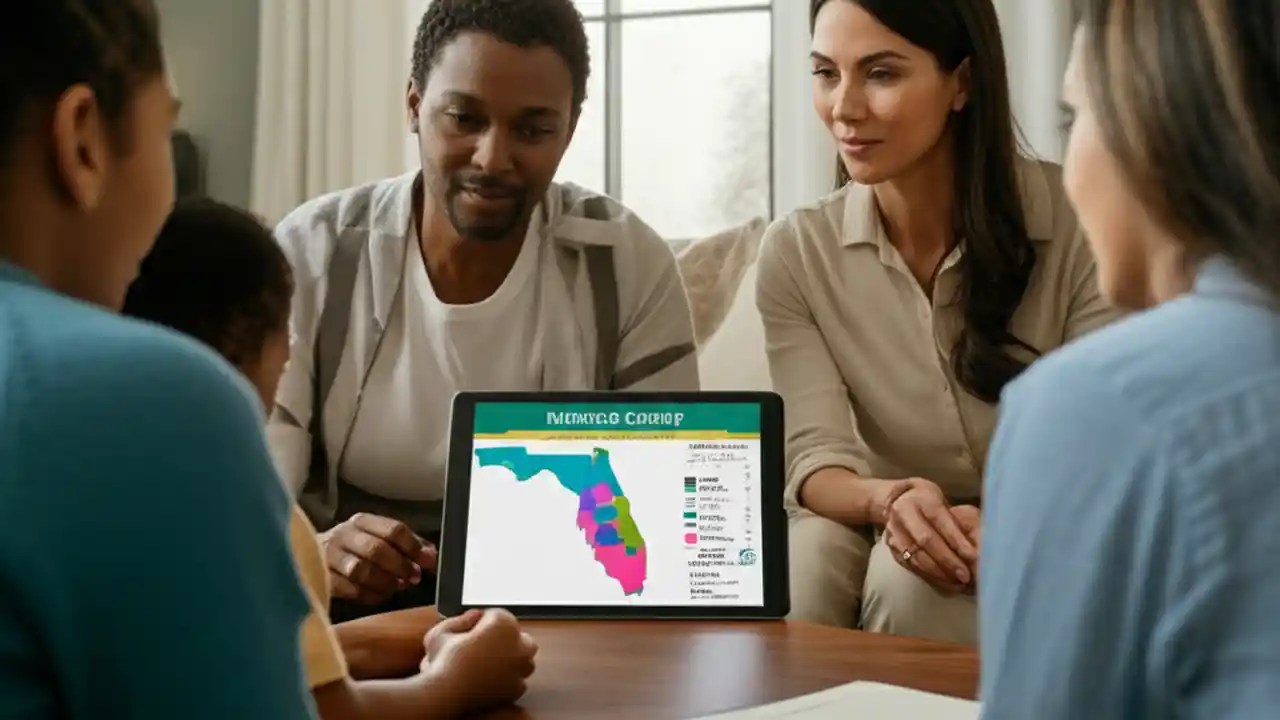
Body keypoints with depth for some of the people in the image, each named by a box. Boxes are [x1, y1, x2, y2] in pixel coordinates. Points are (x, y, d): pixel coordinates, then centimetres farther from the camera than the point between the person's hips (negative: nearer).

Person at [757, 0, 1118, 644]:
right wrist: (889, 501, -38)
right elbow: (815, 456, -14)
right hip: (888, 539, 1)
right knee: (810, 554, -32)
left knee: (908, 577, -32)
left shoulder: (1077, 222, -13)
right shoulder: (795, 252, -6)